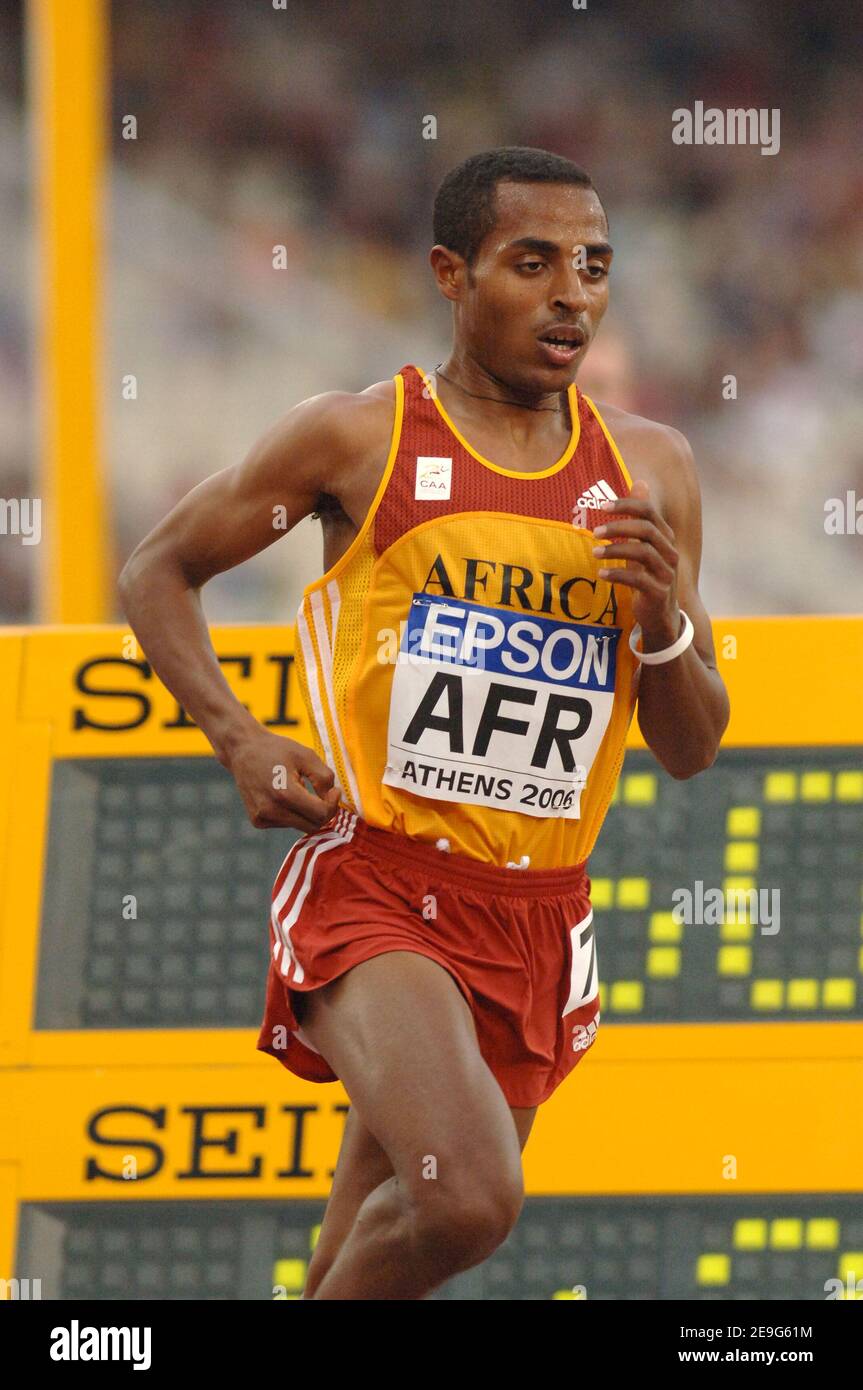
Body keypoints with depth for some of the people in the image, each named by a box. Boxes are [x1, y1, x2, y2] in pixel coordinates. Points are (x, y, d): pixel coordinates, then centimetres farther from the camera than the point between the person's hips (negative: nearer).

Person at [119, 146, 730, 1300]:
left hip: (535, 922, 5)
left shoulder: (649, 469, 8)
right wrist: (242, 743, -7)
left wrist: (664, 622, -9)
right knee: (471, 1198, -27)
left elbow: (692, 749, 12)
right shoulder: (357, 439, -4)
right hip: (374, 889, -5)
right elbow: (159, 571, 8)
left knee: (364, 1265, 13)